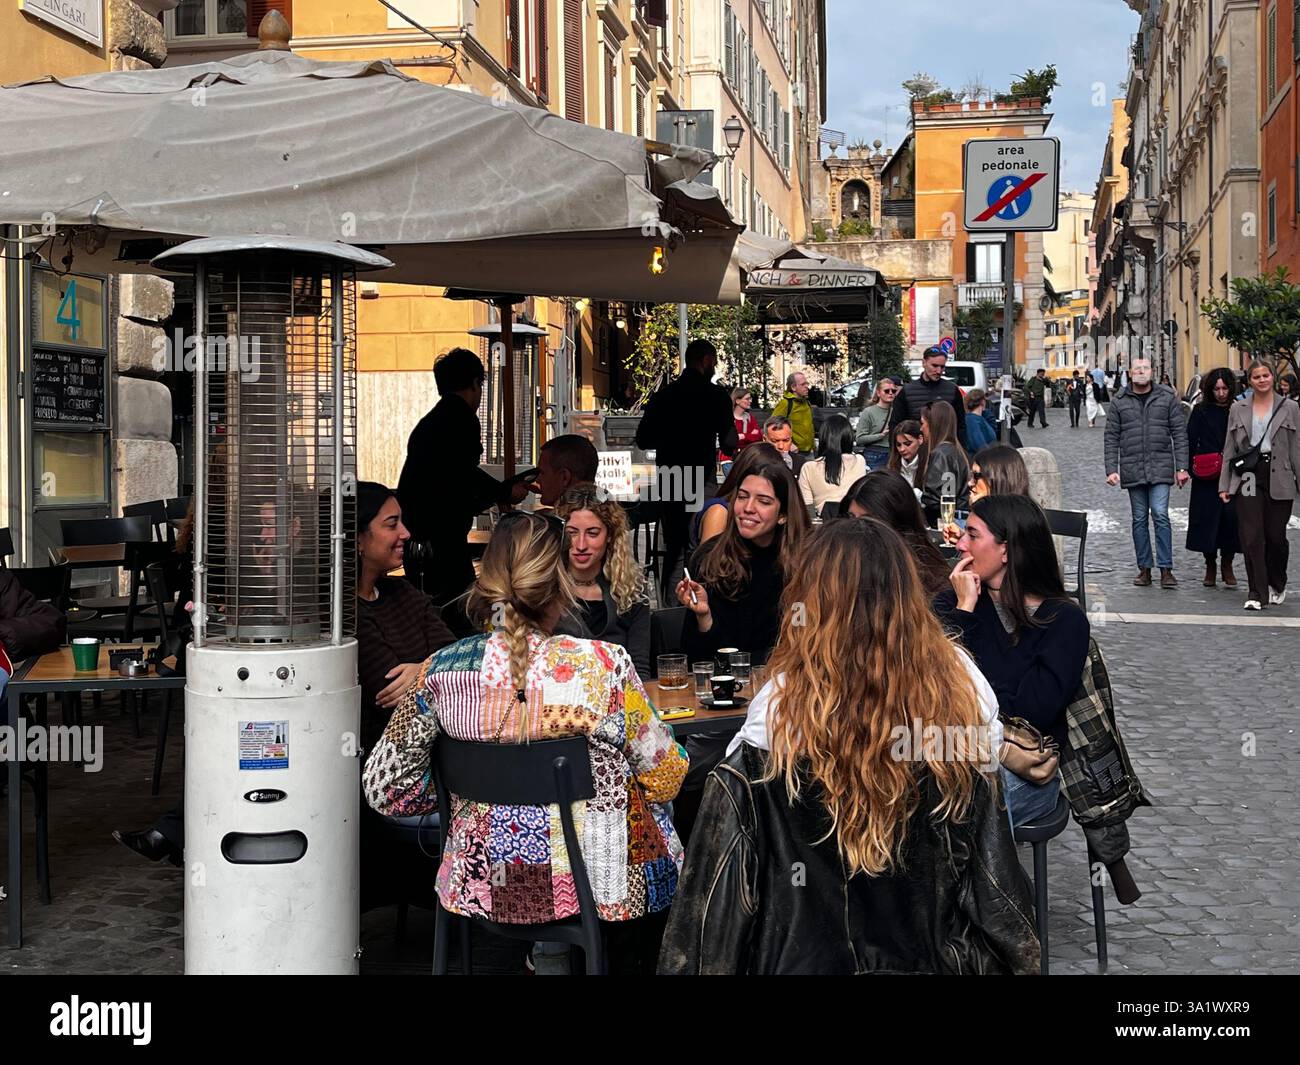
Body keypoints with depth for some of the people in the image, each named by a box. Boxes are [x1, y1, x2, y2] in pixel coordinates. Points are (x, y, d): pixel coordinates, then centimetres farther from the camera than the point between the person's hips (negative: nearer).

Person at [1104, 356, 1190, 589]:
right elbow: (1112, 438, 7)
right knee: (1139, 520, 7)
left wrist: (1181, 467, -4)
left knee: (1160, 515, -11)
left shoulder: (1168, 398, 5)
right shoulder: (1119, 402, 7)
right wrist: (1111, 469, -2)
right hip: (1132, 469, 2)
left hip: (1160, 468, -2)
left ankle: (1166, 569, -7)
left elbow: (1179, 434, 3)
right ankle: (1144, 569, 13)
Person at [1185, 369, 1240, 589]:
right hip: (1207, 476, -1)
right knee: (1207, 518, 2)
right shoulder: (1201, 411, 3)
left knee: (1231, 517, -3)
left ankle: (1227, 564, 12)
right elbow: (1190, 441, 2)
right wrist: (1189, 468, -6)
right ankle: (1210, 566, 14)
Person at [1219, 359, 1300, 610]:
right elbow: (1230, 449, 9)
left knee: (1276, 536, 3)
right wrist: (1224, 484, 4)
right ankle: (1256, 593, 0)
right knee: (1252, 537, -5)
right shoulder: (1238, 409, 8)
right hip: (1248, 479, 1)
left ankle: (1277, 585, 28)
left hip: (1279, 480, -1)